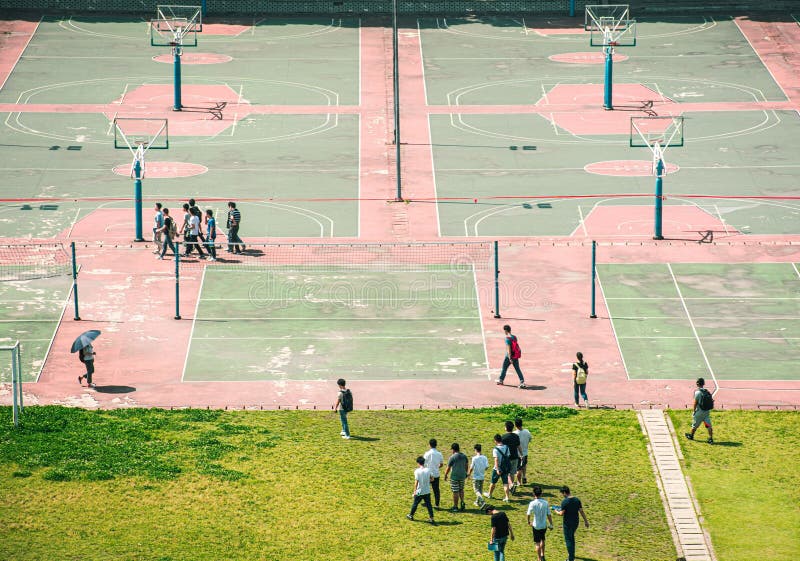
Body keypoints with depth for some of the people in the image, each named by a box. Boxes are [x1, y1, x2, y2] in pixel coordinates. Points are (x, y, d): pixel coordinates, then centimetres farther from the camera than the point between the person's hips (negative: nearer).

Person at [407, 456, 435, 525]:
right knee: (428, 505, 7)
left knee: (415, 504, 15)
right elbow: (432, 479, 6)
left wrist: (414, 492, -10)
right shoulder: (428, 470, -2)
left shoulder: (417, 471, -15)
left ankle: (411, 515, 31)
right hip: (427, 492, 3)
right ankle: (431, 518, 3)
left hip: (419, 492, -3)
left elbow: (416, 482, -16)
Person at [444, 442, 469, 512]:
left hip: (455, 477, -5)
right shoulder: (464, 456, 2)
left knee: (455, 492, 2)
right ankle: (462, 503, 9)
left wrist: (445, 475, 5)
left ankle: (455, 507, 8)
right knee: (461, 490, 22)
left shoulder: (452, 457, -14)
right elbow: (466, 466, 13)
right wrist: (465, 473, 27)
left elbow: (448, 468, -9)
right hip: (462, 476, 6)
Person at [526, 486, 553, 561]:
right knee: (542, 540, 28)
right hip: (544, 525, 4)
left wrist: (529, 522, 2)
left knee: (537, 543, 6)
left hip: (536, 526, -4)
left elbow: (529, 514, -18)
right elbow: (549, 515, -2)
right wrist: (551, 524, 9)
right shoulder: (545, 502, -6)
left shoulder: (532, 503, -16)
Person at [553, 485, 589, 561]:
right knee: (572, 537, 26)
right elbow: (581, 511, 3)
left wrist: (556, 512, 2)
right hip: (576, 522, 6)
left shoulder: (565, 502, -20)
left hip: (568, 523, -6)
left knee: (568, 539, 4)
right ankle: (572, 554, 37)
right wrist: (586, 521, 11)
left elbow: (561, 514, -19)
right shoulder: (577, 500, -1)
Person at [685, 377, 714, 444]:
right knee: (708, 425, 2)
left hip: (700, 411, -5)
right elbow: (710, 400, 7)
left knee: (695, 424, 14)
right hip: (707, 411, 5)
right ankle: (711, 438, -3)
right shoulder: (707, 391, 3)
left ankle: (691, 435, 32)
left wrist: (694, 411, -4)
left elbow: (695, 402, -14)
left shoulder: (697, 392, -15)